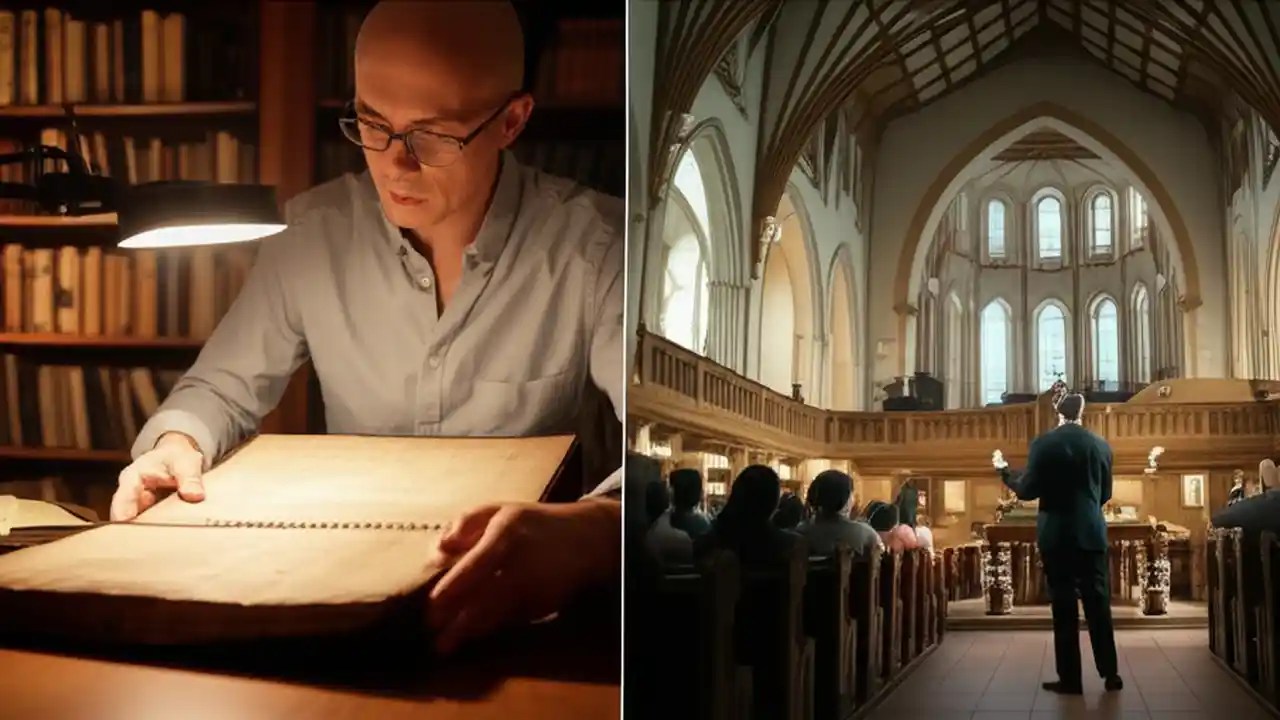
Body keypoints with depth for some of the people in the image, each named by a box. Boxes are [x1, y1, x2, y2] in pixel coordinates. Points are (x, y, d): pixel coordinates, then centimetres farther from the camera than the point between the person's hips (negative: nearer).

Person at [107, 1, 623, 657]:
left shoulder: (591, 247, -15)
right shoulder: (314, 233, -4)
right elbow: (223, 389, 9)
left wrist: (592, 531, -49)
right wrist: (177, 447, -16)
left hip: (514, 584, -2)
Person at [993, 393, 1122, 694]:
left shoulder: (1043, 443, -7)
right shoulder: (1101, 444, 4)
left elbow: (1028, 491, -7)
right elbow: (1105, 494, 12)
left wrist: (1003, 470, 10)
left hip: (1056, 534, -2)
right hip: (1091, 533, 3)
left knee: (1064, 606, 1)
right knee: (1098, 602, 8)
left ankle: (1070, 678, 3)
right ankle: (1110, 674, 11)